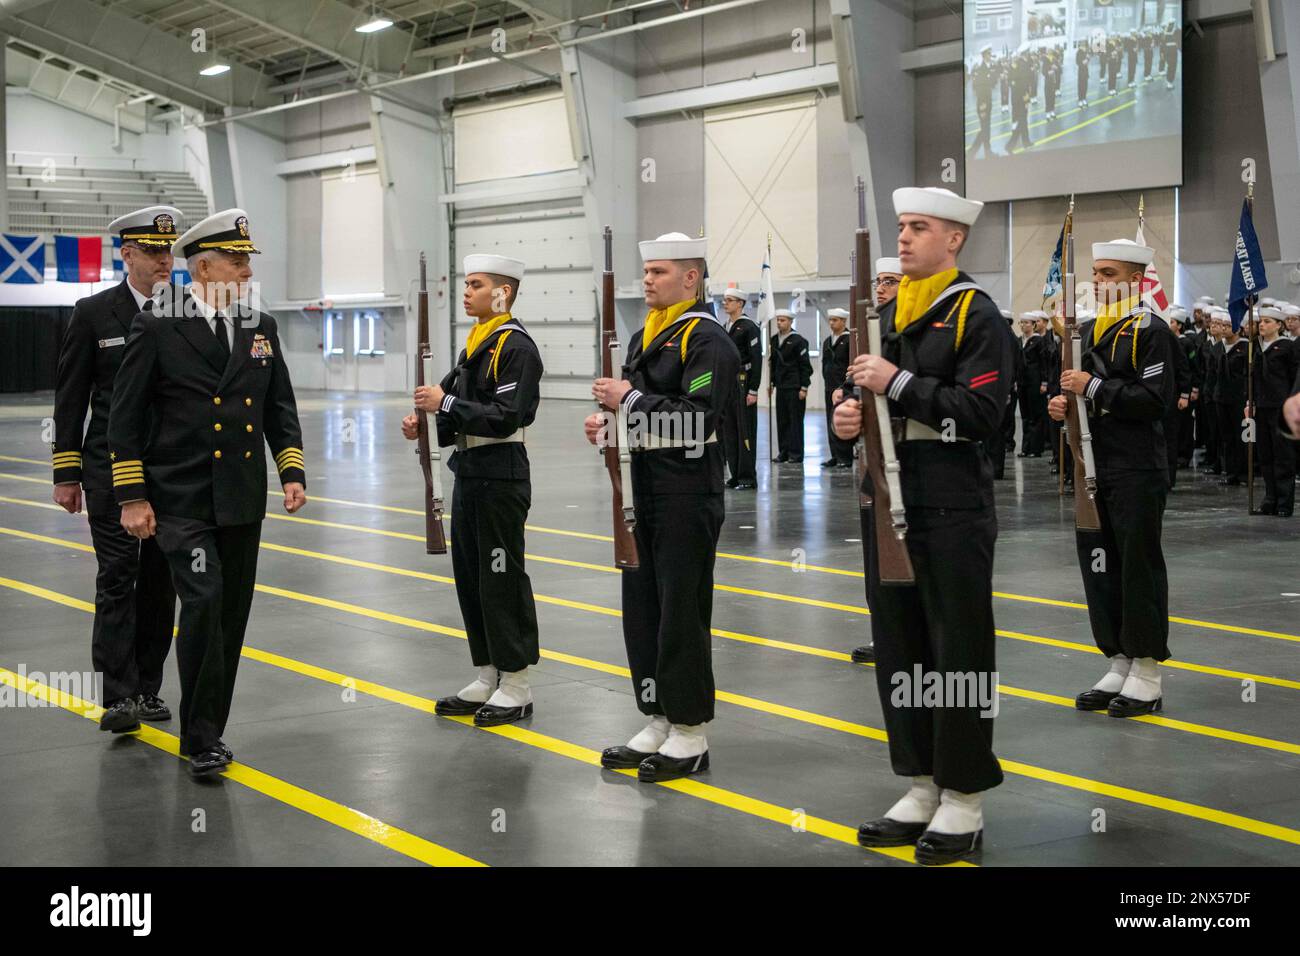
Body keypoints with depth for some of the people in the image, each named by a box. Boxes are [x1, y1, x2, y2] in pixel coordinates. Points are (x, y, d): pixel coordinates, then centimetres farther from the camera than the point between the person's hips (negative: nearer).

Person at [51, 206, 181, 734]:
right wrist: (66, 473, -4)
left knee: (160, 581, 7)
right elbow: (70, 398, 1)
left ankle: (148, 688, 17)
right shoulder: (93, 313, 0)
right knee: (118, 576, -8)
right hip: (111, 467, -3)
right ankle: (119, 696, -9)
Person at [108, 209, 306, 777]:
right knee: (204, 600, -16)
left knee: (232, 614, 7)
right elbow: (125, 415, -6)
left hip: (242, 500, 5)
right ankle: (201, 738, -5)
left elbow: (280, 409, 14)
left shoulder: (261, 327, 8)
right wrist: (131, 497, -10)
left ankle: (207, 730, 20)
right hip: (180, 500, -5)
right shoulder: (156, 327, -6)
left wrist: (293, 473, 2)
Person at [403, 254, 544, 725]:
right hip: (470, 474, 9)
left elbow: (506, 418, -22)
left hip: (501, 478, -9)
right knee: (470, 577, 13)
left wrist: (445, 403, -20)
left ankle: (516, 686, 7)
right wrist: (426, 423, 0)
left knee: (502, 580, -3)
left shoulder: (516, 346, -14)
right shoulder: (475, 343, 14)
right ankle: (488, 680, 22)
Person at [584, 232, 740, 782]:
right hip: (643, 489, 9)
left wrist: (630, 398, -20)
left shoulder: (707, 339, -12)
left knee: (681, 612, -3)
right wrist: (608, 425, 2)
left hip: (687, 495, -9)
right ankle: (659, 722, 22)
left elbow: (699, 419, -23)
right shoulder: (644, 338, 16)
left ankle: (690, 734, 7)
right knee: (642, 609, 12)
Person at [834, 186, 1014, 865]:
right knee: (899, 649, 10)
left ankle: (964, 802, 9)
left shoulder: (976, 315, -8)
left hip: (953, 510, -7)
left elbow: (982, 411, -18)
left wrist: (899, 384, -20)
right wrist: (852, 416, -3)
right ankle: (921, 789, 21)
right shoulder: (885, 315, 14)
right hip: (889, 502, 7)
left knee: (959, 653, 0)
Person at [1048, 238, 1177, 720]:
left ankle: (1147, 677, 6)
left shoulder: (1151, 332, -8)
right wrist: (1062, 403, 1)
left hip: (1136, 472, -7)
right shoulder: (1088, 332, 15)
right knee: (1099, 566, 9)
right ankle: (1119, 665, 19)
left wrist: (1093, 386, -19)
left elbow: (1155, 400, -18)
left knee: (1139, 567, -2)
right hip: (1092, 466, 8)